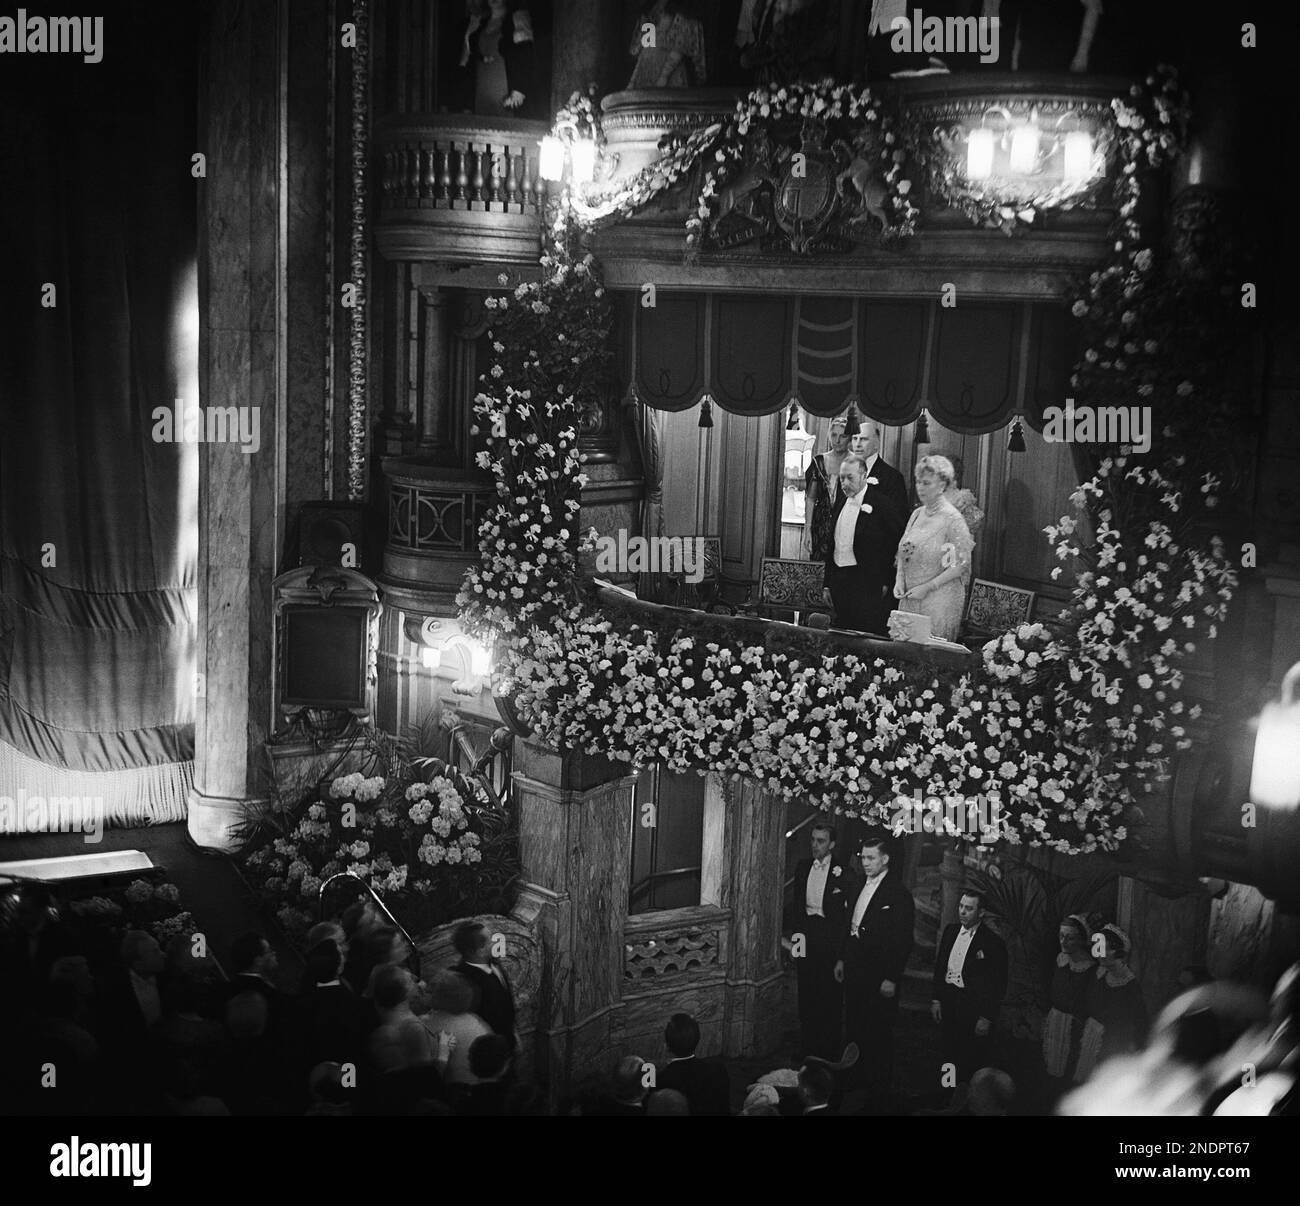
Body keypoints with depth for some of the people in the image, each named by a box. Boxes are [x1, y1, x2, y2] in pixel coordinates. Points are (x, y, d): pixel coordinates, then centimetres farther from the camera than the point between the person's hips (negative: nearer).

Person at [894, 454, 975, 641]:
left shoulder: (952, 519, -11)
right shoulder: (917, 514, 9)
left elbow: (961, 565, -13)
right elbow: (903, 553, 17)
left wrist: (926, 587, -15)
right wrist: (900, 579, -1)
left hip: (939, 600, -6)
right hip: (909, 598, 6)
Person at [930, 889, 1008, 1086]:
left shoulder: (993, 943, -11)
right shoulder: (950, 931, 7)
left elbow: (998, 986, -9)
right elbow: (939, 966, 14)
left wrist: (987, 1018, -10)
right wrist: (935, 999, 9)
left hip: (974, 1009, -5)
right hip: (948, 1002, 5)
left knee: (970, 1065, 0)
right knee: (948, 1054, 8)